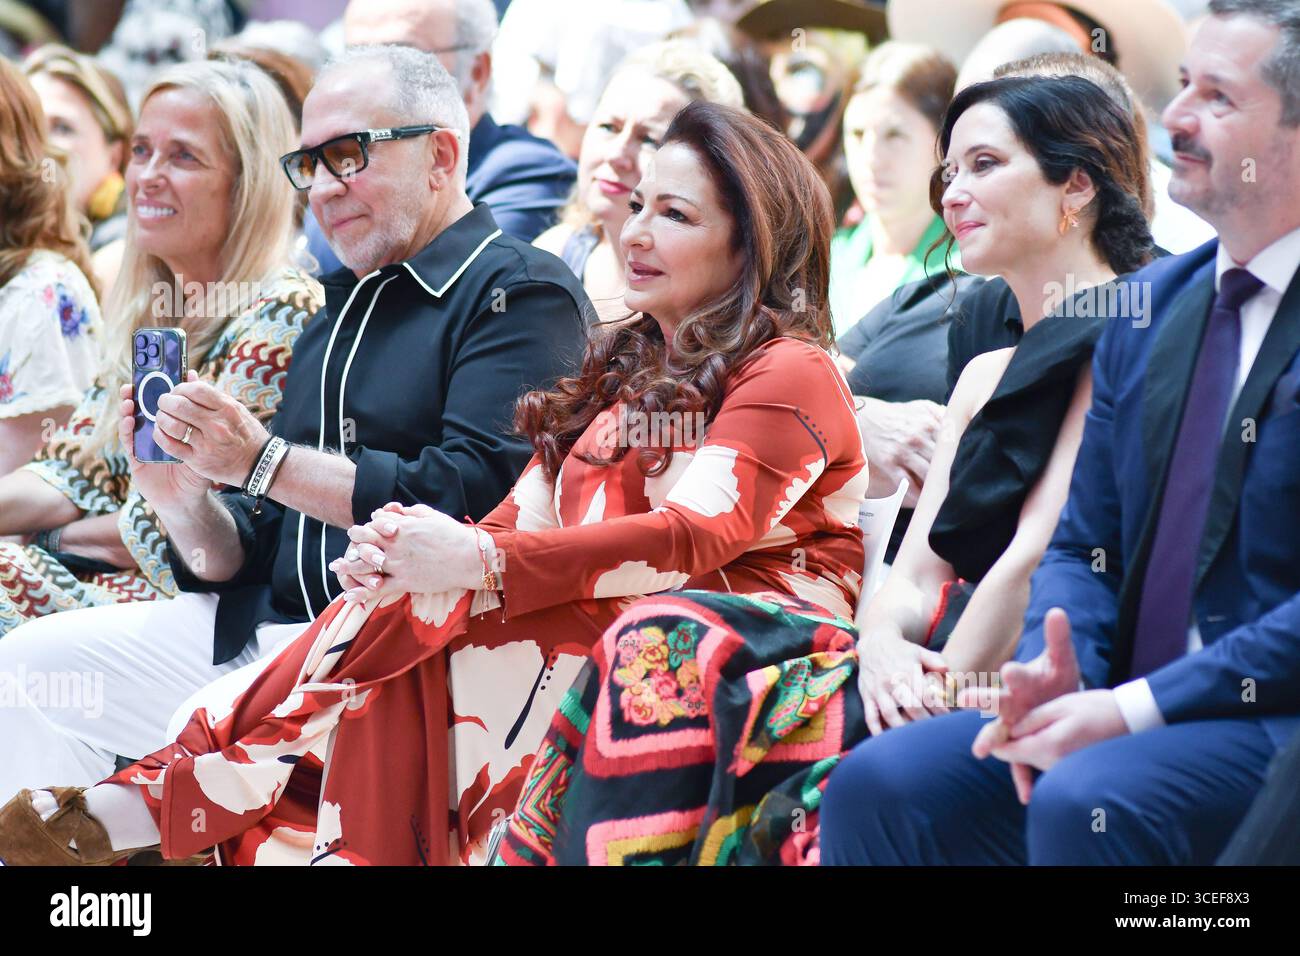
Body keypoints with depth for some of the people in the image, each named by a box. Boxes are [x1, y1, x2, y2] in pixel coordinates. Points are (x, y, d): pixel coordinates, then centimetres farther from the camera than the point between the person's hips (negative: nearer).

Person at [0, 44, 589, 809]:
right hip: (275, 622, 9)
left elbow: (478, 492, -20)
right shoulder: (338, 316, 22)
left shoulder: (520, 291, -4)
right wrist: (183, 502, -3)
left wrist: (264, 461, -18)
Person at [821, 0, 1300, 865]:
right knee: (878, 786, -12)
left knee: (1083, 802, -33)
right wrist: (1054, 674, -6)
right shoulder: (1149, 303, 15)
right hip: (1124, 708, 7)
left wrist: (1134, 706, -20)